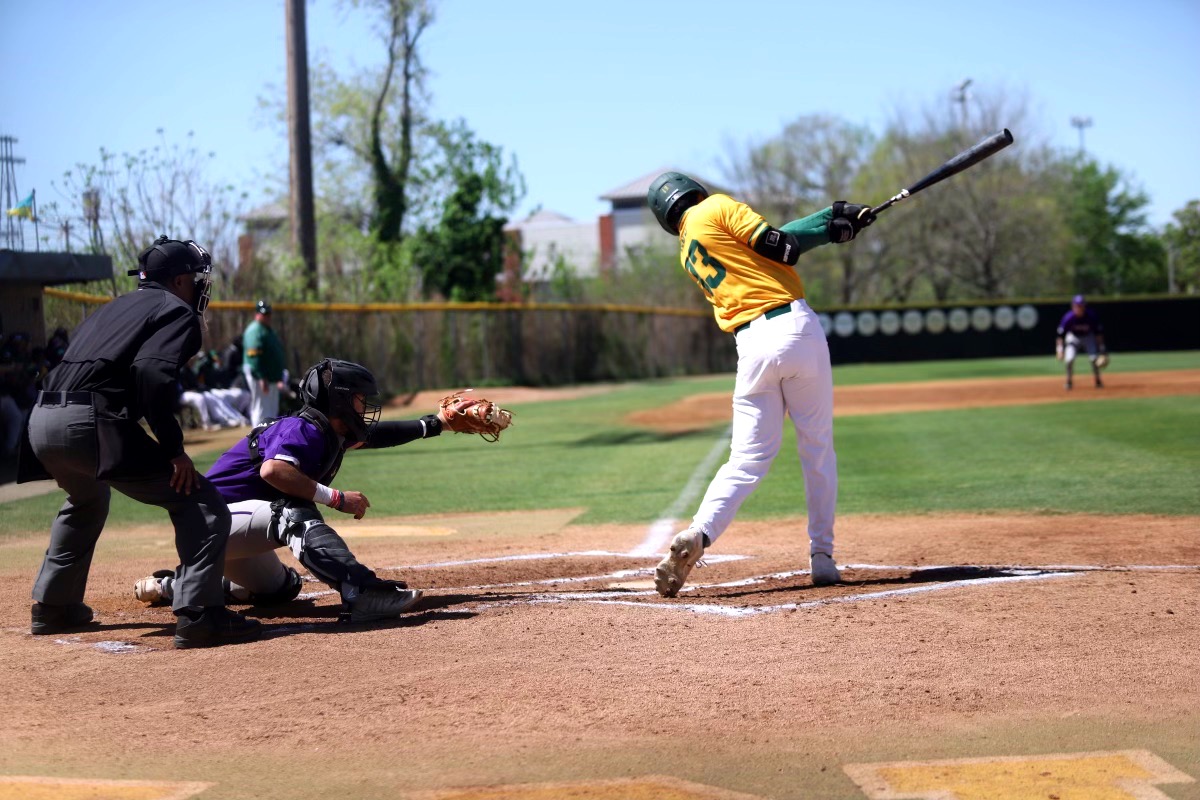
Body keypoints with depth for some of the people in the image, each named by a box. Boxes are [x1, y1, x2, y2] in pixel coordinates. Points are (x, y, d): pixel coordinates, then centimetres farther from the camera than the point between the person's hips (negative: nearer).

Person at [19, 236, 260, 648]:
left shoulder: (113, 308, 30)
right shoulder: (177, 311, 6)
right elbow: (152, 372, -14)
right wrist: (173, 448, -13)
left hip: (41, 419, 9)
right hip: (89, 423, -9)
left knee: (86, 502, 39)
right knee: (203, 504, -5)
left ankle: (53, 607, 41)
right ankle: (198, 616, -17)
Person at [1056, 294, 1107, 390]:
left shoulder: (1092, 316, -29)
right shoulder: (1068, 318, -31)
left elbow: (1099, 332, -15)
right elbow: (1061, 334, -24)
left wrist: (1101, 347, -14)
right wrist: (1059, 349, -33)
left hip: (1088, 336, 1)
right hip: (1073, 336, -1)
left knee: (1094, 358, -13)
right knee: (1069, 359, -20)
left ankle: (1098, 381, 9)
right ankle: (1069, 381, 1)